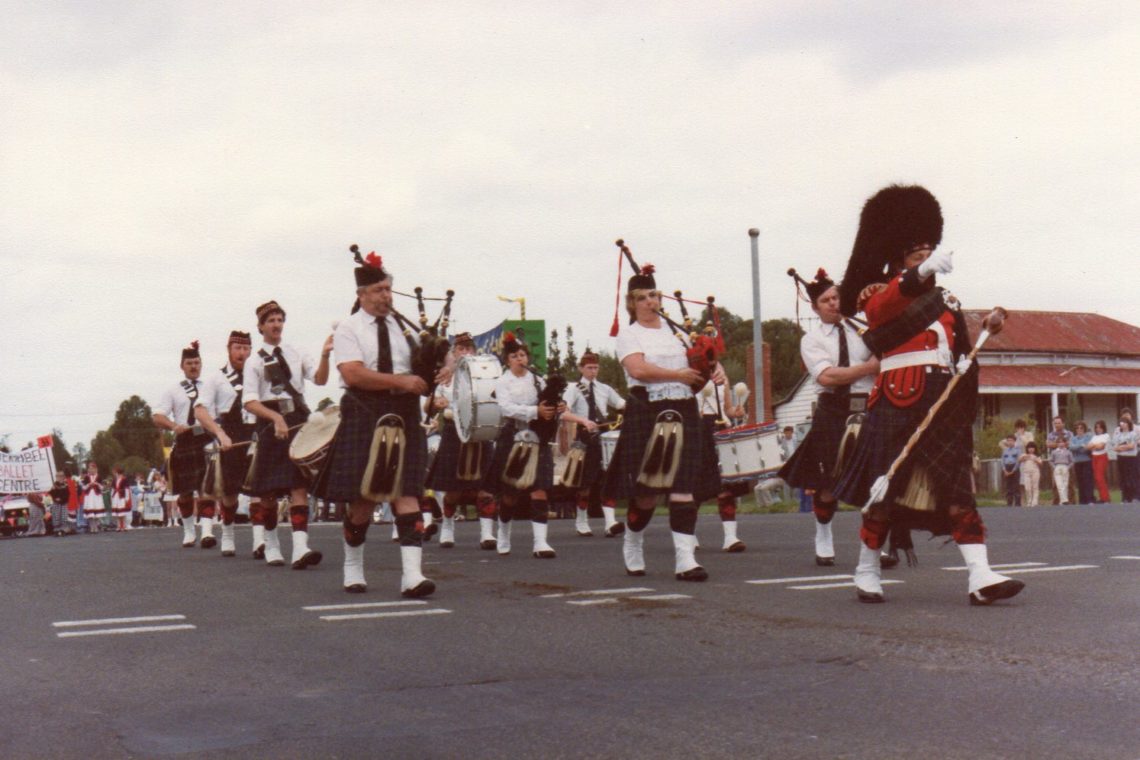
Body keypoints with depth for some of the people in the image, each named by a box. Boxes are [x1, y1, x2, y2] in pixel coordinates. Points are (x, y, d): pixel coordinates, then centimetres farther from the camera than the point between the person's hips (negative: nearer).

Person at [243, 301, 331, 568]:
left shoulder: (296, 354, 10)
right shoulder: (254, 361, 2)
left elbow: (320, 379, -2)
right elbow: (249, 402, -7)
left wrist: (325, 356, -20)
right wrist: (276, 417, -22)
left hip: (299, 423, 2)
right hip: (270, 425, -1)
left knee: (299, 486, -10)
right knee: (268, 491, 6)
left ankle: (300, 548, -20)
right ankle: (272, 545, 25)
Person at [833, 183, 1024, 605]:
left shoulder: (946, 300, 22)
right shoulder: (878, 295, 2)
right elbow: (884, 304, -24)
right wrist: (923, 272, -41)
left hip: (946, 402, 5)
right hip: (900, 399, -5)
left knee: (958, 488, -4)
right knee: (887, 488, 1)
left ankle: (980, 578, -10)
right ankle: (867, 571, 15)